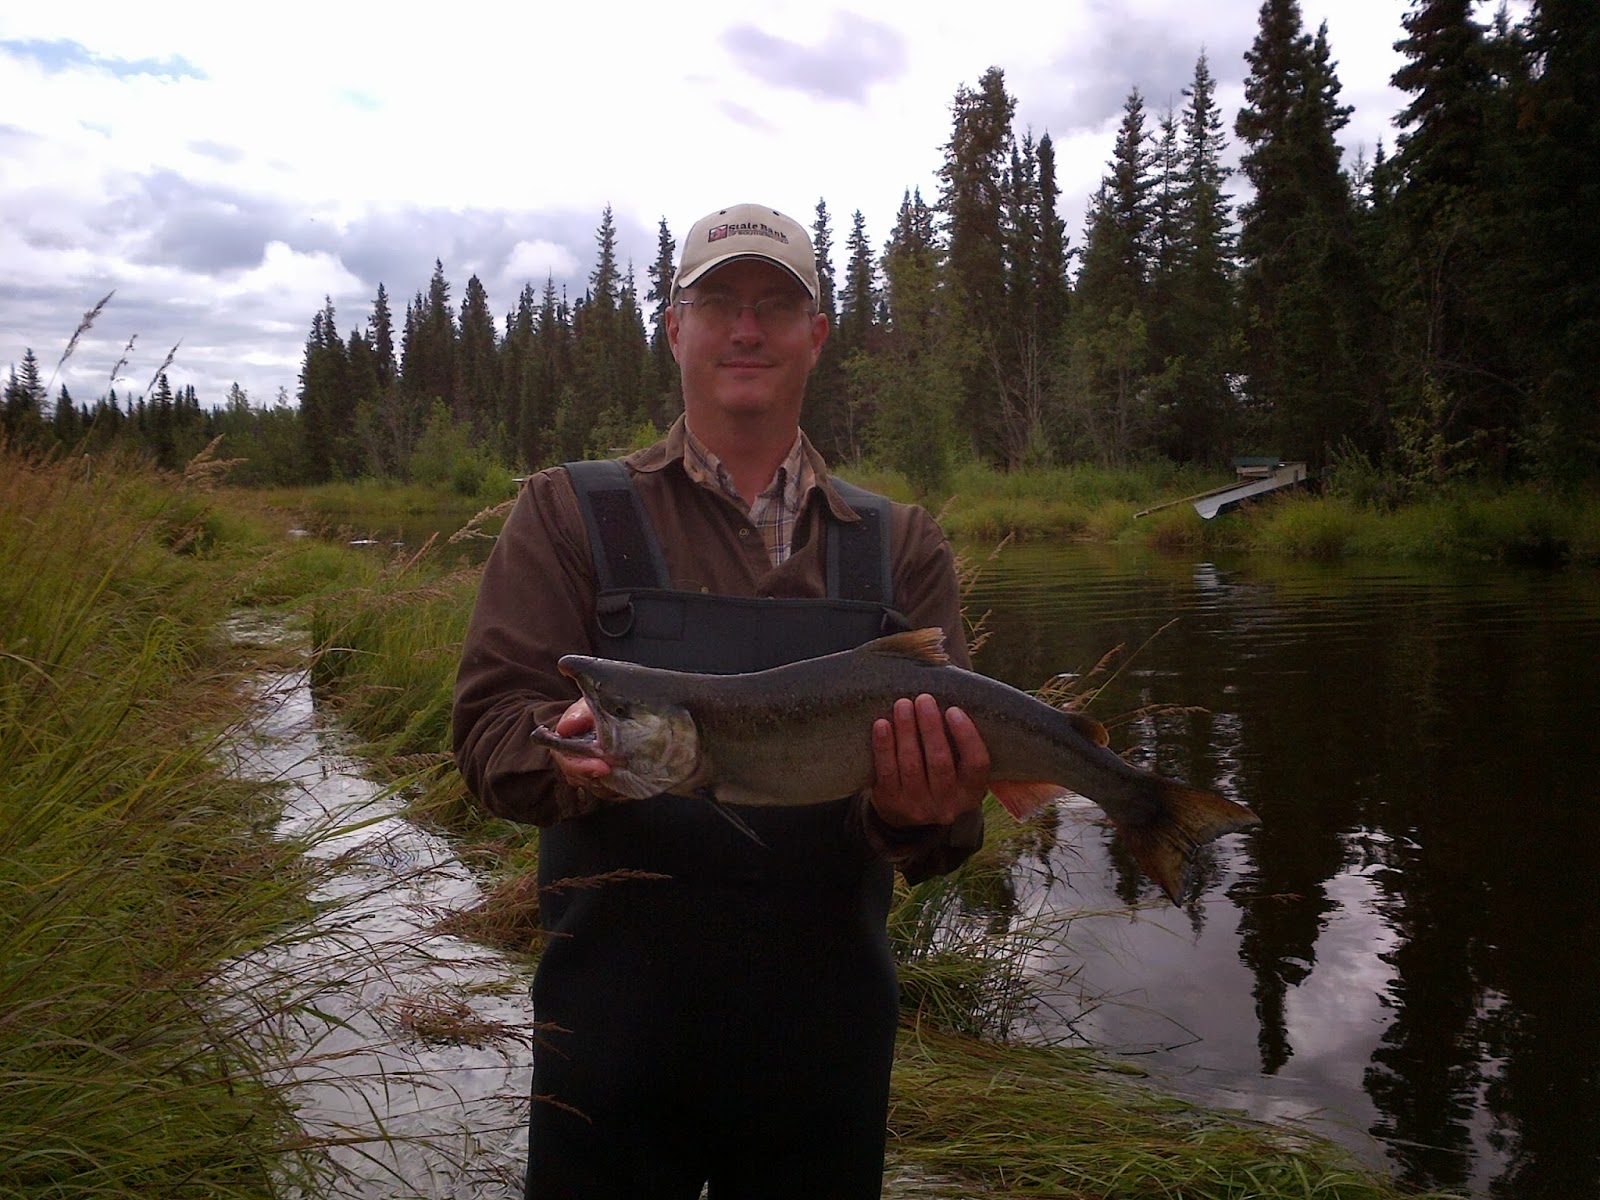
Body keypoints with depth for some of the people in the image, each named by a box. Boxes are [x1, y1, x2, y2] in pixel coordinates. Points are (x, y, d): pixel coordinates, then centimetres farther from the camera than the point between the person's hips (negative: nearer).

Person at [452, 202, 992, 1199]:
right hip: (619, 1014, -2)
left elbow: (948, 772, -1)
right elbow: (494, 722, -8)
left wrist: (920, 811, -24)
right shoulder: (570, 514, 1)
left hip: (829, 1024, 3)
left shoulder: (903, 547, 5)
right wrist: (570, 757, -30)